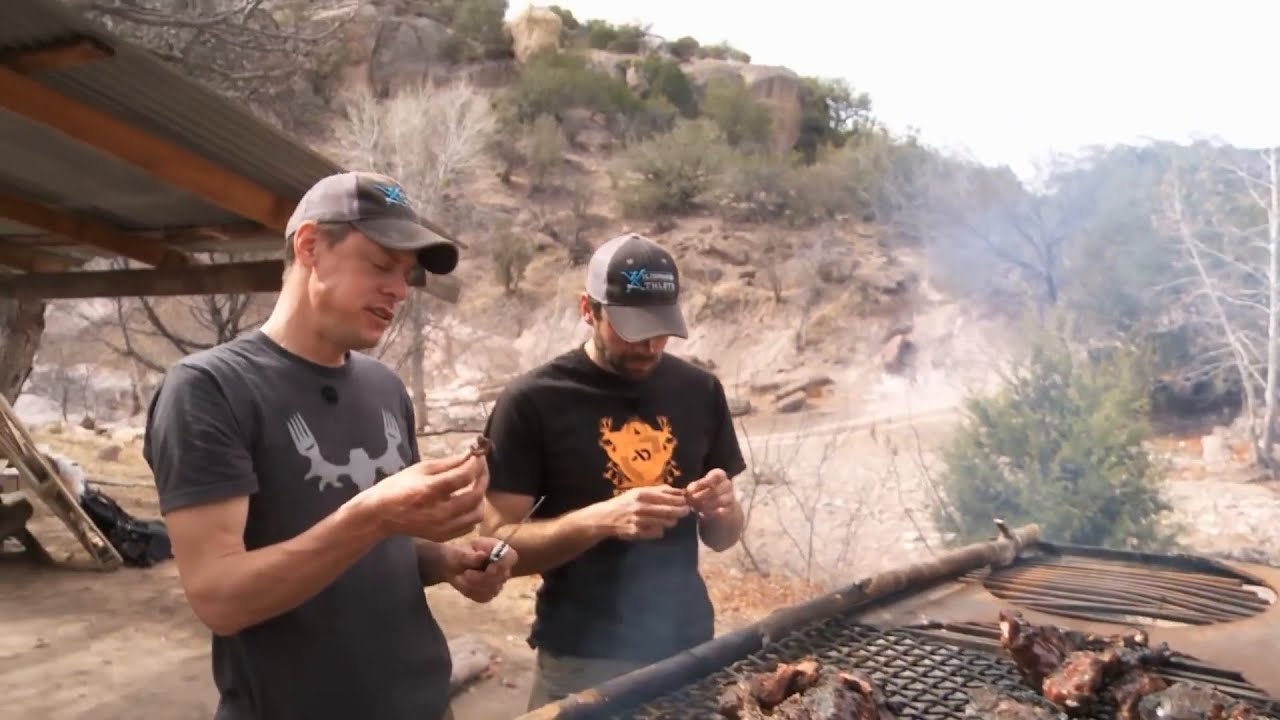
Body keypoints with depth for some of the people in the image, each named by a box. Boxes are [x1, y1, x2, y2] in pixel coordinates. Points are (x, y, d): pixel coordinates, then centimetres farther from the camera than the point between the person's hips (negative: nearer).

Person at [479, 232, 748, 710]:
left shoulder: (700, 391, 1)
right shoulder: (532, 401, -11)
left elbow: (719, 538, 9)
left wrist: (722, 511, -13)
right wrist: (600, 520, -27)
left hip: (686, 648, 4)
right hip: (582, 662, -4)